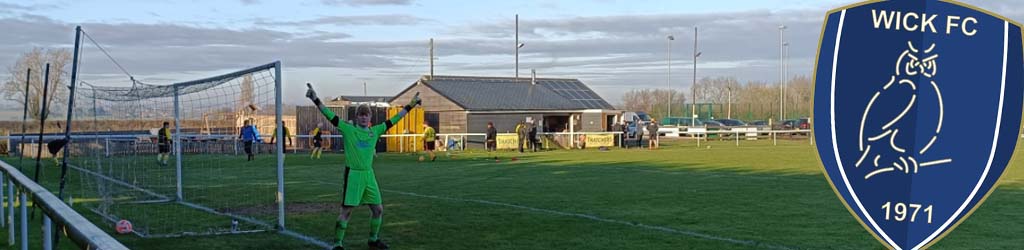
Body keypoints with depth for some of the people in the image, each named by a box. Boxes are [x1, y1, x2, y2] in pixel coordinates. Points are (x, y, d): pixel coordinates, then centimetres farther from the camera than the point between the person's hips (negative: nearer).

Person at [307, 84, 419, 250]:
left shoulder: (375, 131, 8)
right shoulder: (348, 130, -4)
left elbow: (393, 120, 14)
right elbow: (330, 116, -11)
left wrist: (410, 106, 16)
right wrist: (316, 100, -20)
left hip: (369, 175, 5)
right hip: (353, 174, -5)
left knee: (378, 209, 10)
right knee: (346, 210, -5)